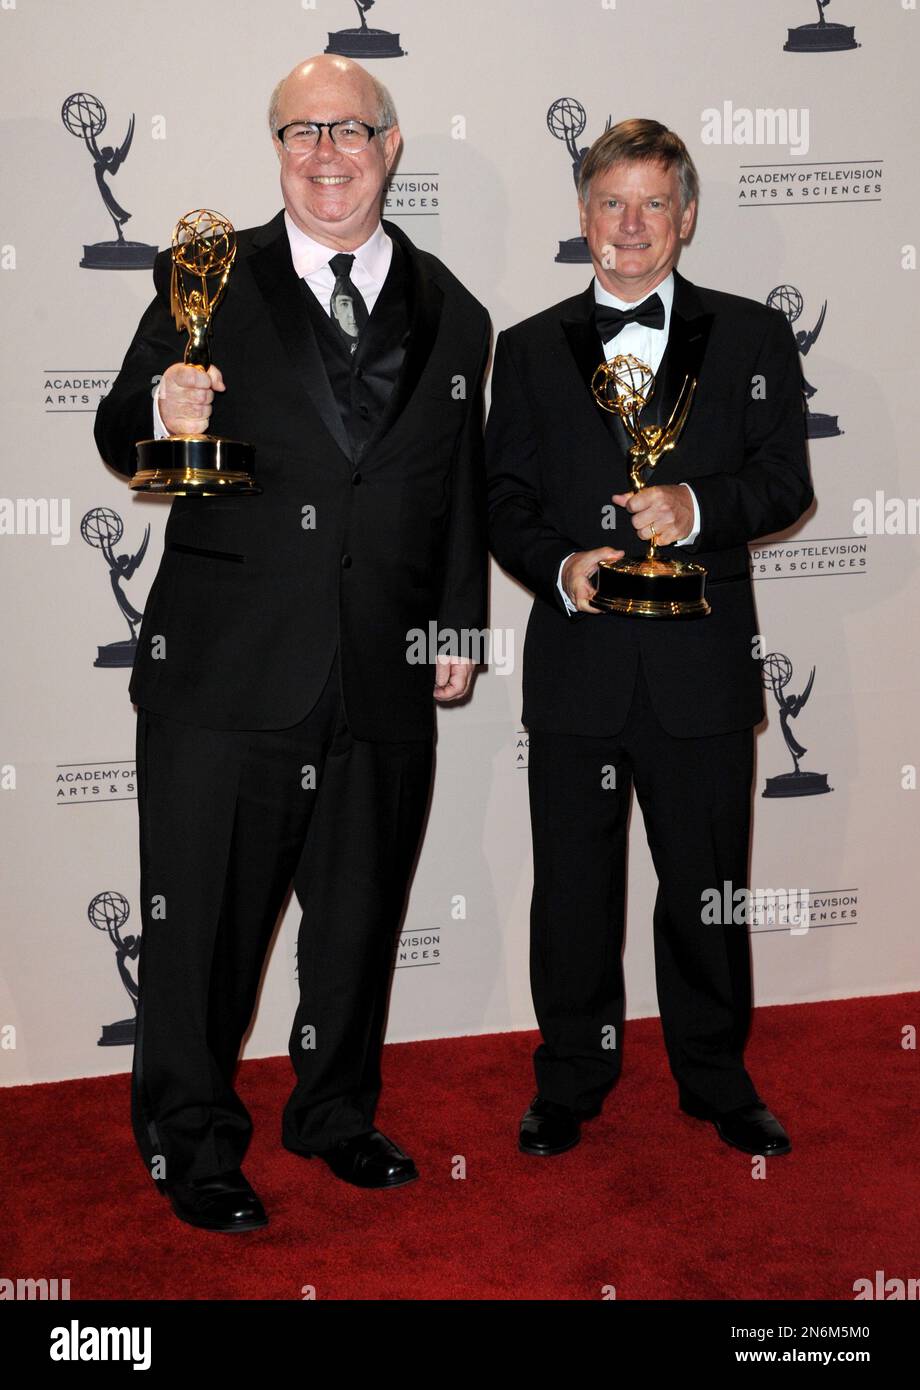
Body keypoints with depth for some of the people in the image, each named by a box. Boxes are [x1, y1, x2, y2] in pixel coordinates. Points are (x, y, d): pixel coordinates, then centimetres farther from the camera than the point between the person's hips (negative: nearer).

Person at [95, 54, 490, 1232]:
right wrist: (164, 421, -23)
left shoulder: (452, 315, 10)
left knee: (359, 916, 16)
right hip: (226, 670, -3)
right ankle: (192, 1144, 23)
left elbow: (460, 492, 14)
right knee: (203, 920, 5)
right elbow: (120, 438, -1)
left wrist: (460, 625, 9)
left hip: (386, 681, 3)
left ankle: (336, 1112, 37)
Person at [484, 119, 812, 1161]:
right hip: (576, 663, 1)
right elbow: (504, 500, 7)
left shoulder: (751, 338, 8)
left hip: (702, 659, -1)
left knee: (706, 885, 9)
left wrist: (698, 508, -18)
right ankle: (571, 1082, 24)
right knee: (572, 887, 8)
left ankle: (716, 1079, 26)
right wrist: (559, 567, -12)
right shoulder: (529, 350, 11)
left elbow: (784, 479, 1)